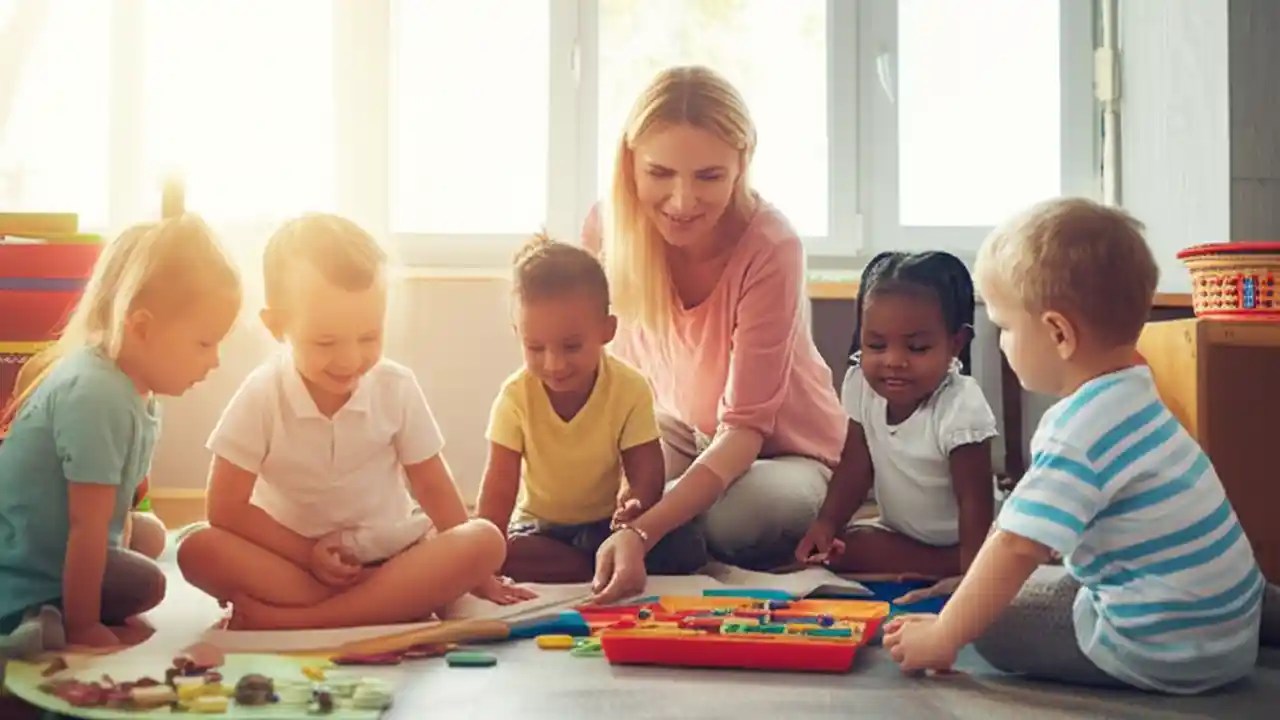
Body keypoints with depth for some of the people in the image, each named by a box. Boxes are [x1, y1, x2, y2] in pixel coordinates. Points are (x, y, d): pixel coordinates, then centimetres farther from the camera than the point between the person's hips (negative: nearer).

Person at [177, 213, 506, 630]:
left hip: (390, 556, 2)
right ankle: (395, 606, -34)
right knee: (198, 551, -28)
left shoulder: (397, 388, -7)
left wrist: (475, 576, 1)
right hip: (292, 556, -1)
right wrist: (307, 554, -19)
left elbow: (433, 487, 2)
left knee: (486, 541, -27)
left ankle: (287, 619, -33)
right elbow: (227, 508, -11)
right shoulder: (263, 395, -12)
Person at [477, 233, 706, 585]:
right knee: (506, 554, -33)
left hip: (606, 523, 0)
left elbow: (646, 470, -15)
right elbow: (499, 488, -19)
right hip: (540, 526, 0)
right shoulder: (515, 397, -17)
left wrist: (635, 503, -39)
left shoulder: (630, 389, -17)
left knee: (686, 549, -24)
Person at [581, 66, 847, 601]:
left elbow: (746, 424, -29)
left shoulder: (771, 248, -29)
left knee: (742, 516, -36)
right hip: (674, 433, 3)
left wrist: (641, 531, -44)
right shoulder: (608, 225, -17)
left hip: (780, 452, -2)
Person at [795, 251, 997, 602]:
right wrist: (826, 525, -18)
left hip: (957, 546, -6)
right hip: (900, 533, 6)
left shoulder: (961, 409, -28)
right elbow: (856, 465, -4)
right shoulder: (862, 387, -12)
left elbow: (975, 501, -26)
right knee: (843, 548, -19)